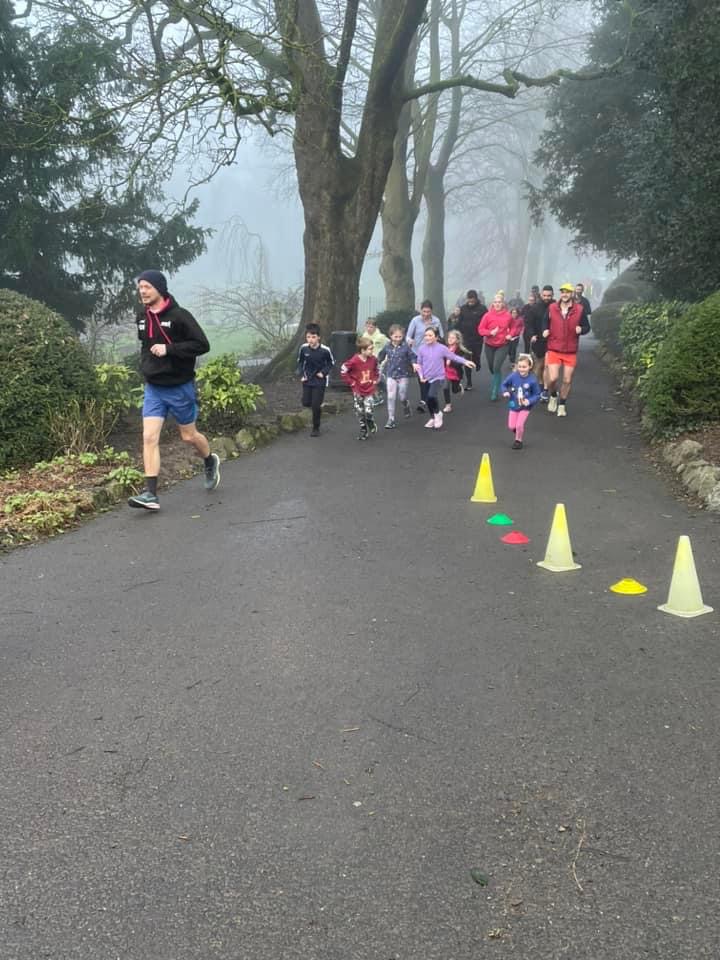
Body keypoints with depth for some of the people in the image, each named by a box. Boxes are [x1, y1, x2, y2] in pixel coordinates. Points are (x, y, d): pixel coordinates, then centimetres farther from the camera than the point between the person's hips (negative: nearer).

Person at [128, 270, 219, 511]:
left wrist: (169, 349, -23)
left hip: (180, 387, -4)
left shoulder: (179, 316, -14)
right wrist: (146, 364, 10)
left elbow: (202, 345, -17)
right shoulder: (142, 317, 5)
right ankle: (150, 494, -9)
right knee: (149, 437, -8)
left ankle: (210, 462, 42)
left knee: (189, 435, 11)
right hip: (153, 388, 5)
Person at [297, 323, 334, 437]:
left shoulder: (325, 350, -19)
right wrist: (301, 375, -4)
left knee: (315, 406, -4)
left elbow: (331, 363, -3)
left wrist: (323, 372, -15)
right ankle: (319, 406, 40)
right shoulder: (303, 348, -11)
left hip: (319, 381, -4)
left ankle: (316, 428, 13)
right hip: (307, 380, 4)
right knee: (306, 403, 6)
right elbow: (300, 362, 6)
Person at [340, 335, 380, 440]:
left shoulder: (373, 359, -5)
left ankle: (372, 424, 20)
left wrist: (375, 380, 5)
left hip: (369, 391, 1)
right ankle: (363, 431, 23)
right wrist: (351, 382, -9)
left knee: (368, 412, -12)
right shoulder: (354, 361, -19)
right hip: (358, 392, -1)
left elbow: (376, 370, 16)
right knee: (360, 413, 6)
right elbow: (343, 371, -10)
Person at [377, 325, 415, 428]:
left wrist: (414, 363, -25)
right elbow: (381, 356, 16)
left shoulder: (405, 346, -9)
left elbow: (412, 357, -6)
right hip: (391, 375, 2)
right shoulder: (387, 346, -1)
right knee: (391, 397, -4)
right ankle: (391, 420, 1)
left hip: (403, 375, -2)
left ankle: (406, 408, 39)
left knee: (402, 397, 3)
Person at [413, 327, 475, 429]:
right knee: (427, 400, 10)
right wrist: (421, 376, -4)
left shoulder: (442, 348, -7)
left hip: (438, 378, -4)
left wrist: (465, 361, -10)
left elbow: (454, 356, -1)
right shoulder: (421, 349, -1)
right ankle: (433, 418, 35)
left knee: (432, 396, -25)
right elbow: (419, 364, 6)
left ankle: (437, 414, 3)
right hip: (426, 379, 4)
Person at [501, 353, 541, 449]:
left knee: (519, 425, -8)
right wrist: (505, 392, -18)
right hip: (513, 405, 3)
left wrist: (529, 401, -26)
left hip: (525, 407, -3)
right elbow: (504, 384, 0)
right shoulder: (513, 376, -17)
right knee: (511, 426, 9)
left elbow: (537, 395, -11)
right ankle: (517, 435, 43)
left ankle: (518, 440, 20)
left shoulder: (532, 380, -22)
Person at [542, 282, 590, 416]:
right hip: (554, 350, -1)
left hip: (571, 352, 1)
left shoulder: (579, 310, -3)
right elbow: (546, 323, 13)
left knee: (567, 381, 7)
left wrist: (581, 329, -17)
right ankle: (553, 396, 20)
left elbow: (587, 327, 5)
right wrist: (545, 331, -7)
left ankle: (562, 405, 26)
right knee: (553, 378, -12)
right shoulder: (552, 308, -2)